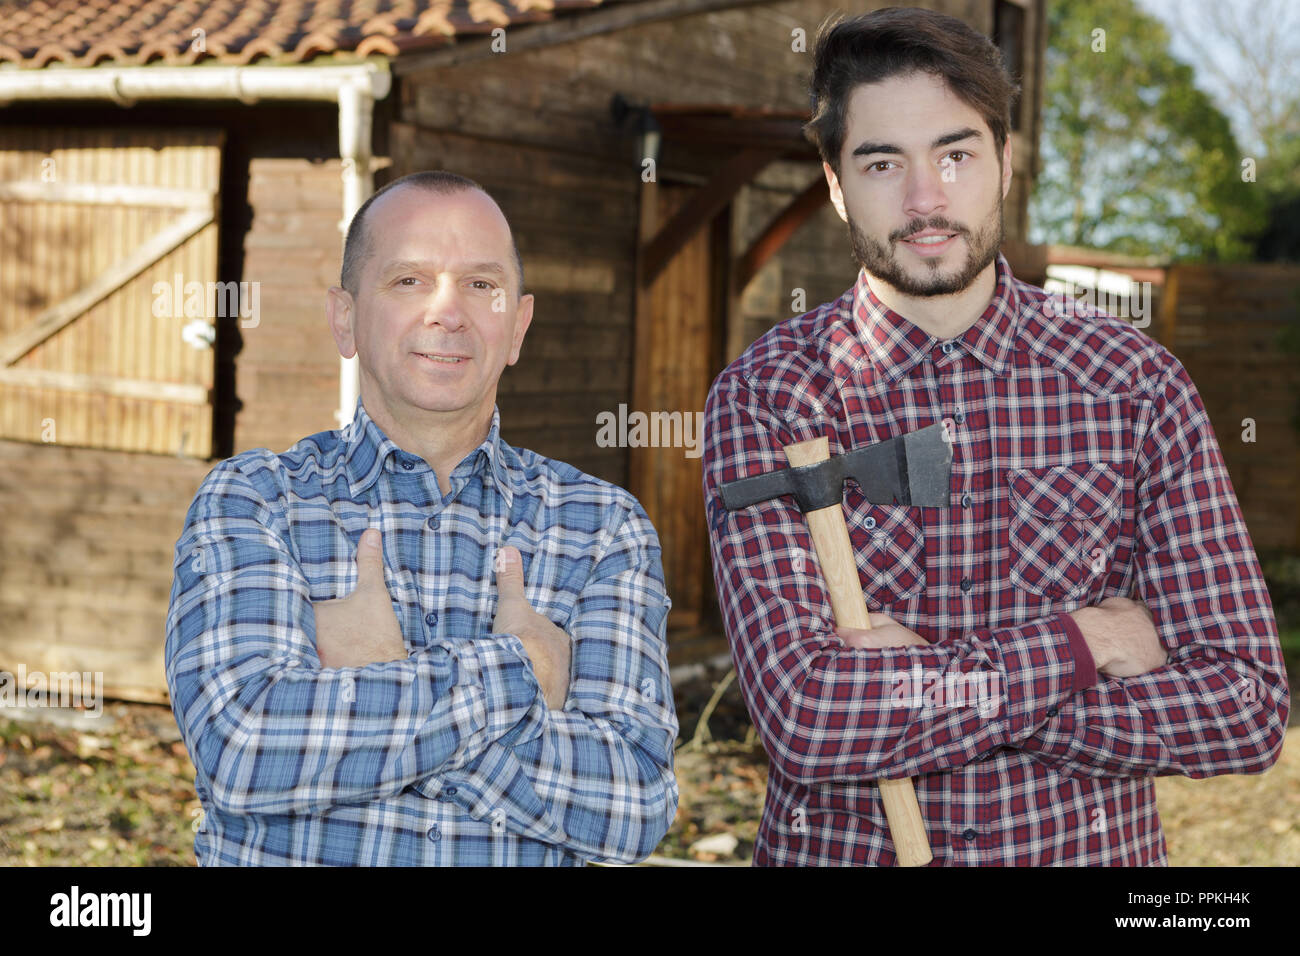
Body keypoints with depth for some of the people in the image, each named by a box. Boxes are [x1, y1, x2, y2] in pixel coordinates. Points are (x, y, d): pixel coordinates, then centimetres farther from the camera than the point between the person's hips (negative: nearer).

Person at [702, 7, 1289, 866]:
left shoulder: (1136, 384, -8)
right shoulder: (764, 398, -12)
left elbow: (1248, 710, -13)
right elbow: (806, 719, -23)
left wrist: (908, 684, -19)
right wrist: (1079, 645, -18)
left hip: (1092, 845, 1)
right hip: (842, 850, -1)